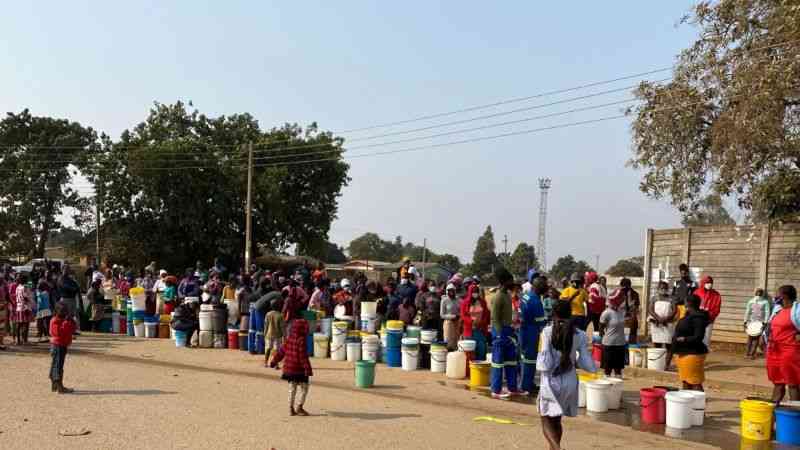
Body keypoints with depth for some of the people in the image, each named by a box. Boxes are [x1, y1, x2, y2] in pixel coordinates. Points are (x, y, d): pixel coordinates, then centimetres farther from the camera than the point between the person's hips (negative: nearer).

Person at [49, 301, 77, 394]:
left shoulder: (64, 320, 15)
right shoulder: (55, 321, -12)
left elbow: (72, 330, 14)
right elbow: (60, 332, -25)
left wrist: (72, 322, -1)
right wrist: (66, 323, -24)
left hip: (63, 345, 10)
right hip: (57, 345, -10)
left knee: (55, 365, 16)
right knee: (57, 365, -11)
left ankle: (55, 386, 25)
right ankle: (60, 387, -14)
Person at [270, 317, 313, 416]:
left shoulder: (289, 339, 7)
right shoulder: (301, 340, -16)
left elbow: (281, 351, 14)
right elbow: (303, 356, -21)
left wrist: (274, 362, 24)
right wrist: (308, 368, -21)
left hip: (289, 368, 7)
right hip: (299, 369, -7)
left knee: (292, 388, 14)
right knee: (304, 387, 4)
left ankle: (291, 408, 16)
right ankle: (299, 407, 2)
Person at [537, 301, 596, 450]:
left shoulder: (547, 331, -12)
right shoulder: (579, 334, -3)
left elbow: (545, 364, -18)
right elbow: (590, 366, -4)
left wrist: (539, 360, 2)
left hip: (551, 383, -4)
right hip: (570, 383, 4)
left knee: (547, 422, 8)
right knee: (556, 420, 23)